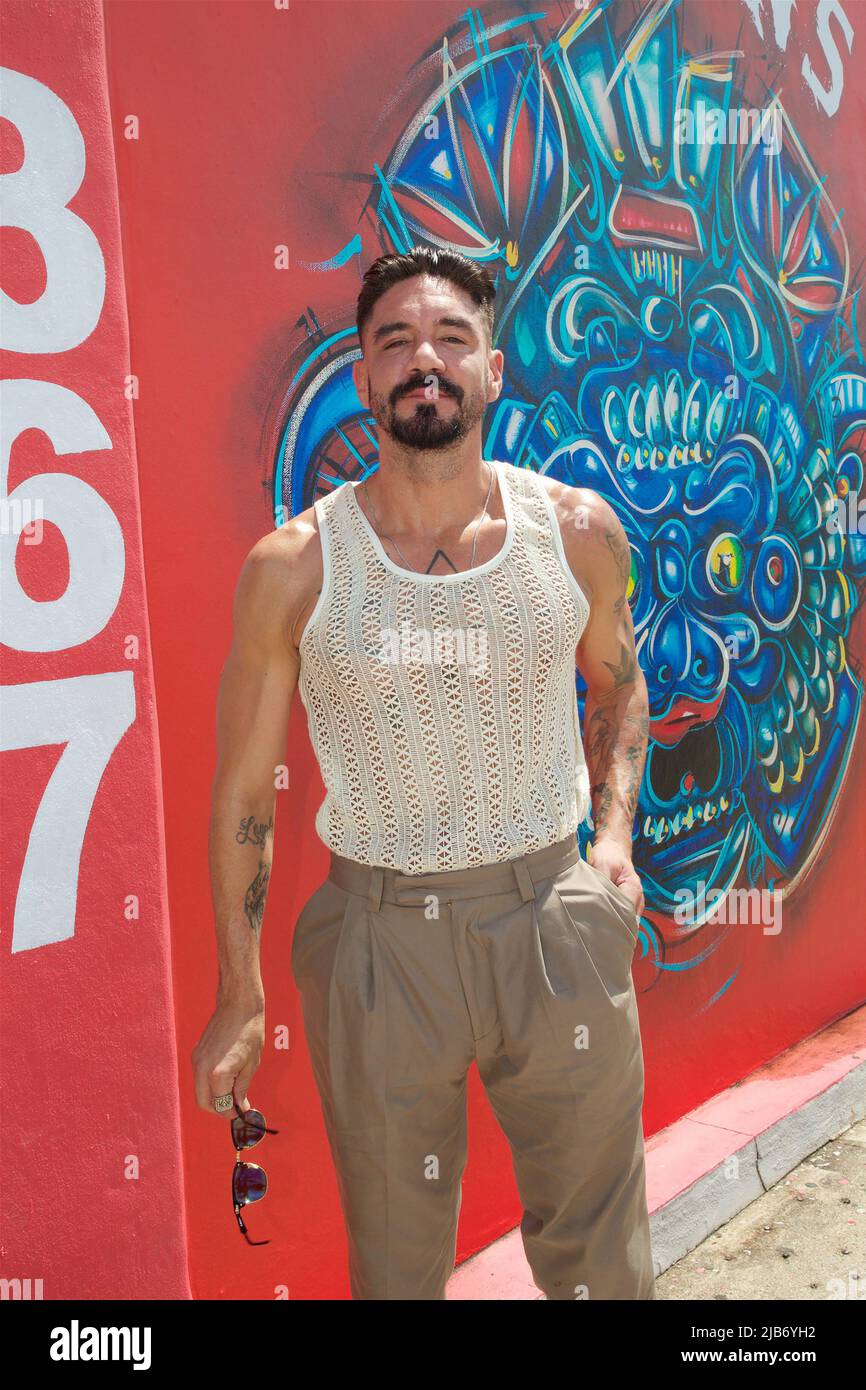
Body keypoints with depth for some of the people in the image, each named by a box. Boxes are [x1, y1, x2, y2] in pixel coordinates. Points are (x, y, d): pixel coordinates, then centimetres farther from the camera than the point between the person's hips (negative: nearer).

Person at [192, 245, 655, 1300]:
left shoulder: (576, 531, -4)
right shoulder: (294, 568, -10)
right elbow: (243, 790, -1)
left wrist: (615, 835, 1)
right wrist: (239, 997, 3)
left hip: (555, 916, 2)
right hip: (382, 937, -1)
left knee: (597, 1253, 18)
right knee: (396, 1262, 18)